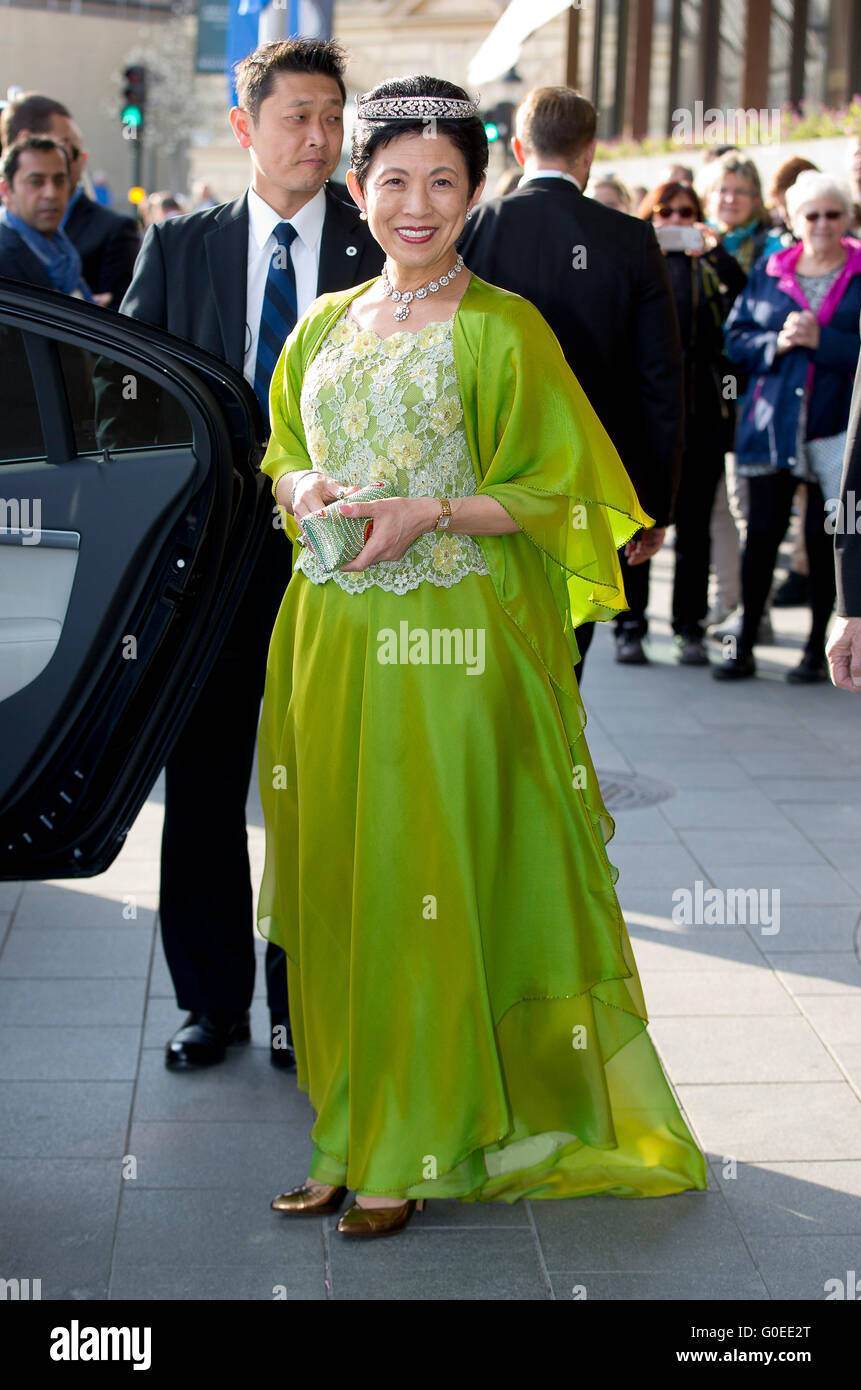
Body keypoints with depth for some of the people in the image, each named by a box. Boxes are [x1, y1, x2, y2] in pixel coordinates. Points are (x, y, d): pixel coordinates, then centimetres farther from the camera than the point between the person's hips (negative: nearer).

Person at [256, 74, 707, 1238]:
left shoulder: (501, 329, -4)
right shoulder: (324, 327, 13)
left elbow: (555, 489, -4)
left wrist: (432, 513, -17)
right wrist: (302, 490, -3)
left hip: (452, 645, -5)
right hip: (332, 638, 5)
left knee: (428, 889, -2)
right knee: (337, 881, 7)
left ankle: (411, 1151, 10)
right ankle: (349, 1134, 18)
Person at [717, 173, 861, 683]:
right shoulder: (767, 274, 9)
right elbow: (736, 337, 7)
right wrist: (776, 343, -10)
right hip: (771, 424, 2)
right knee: (762, 534, 2)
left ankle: (817, 649, 16)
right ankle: (745, 646, 10)